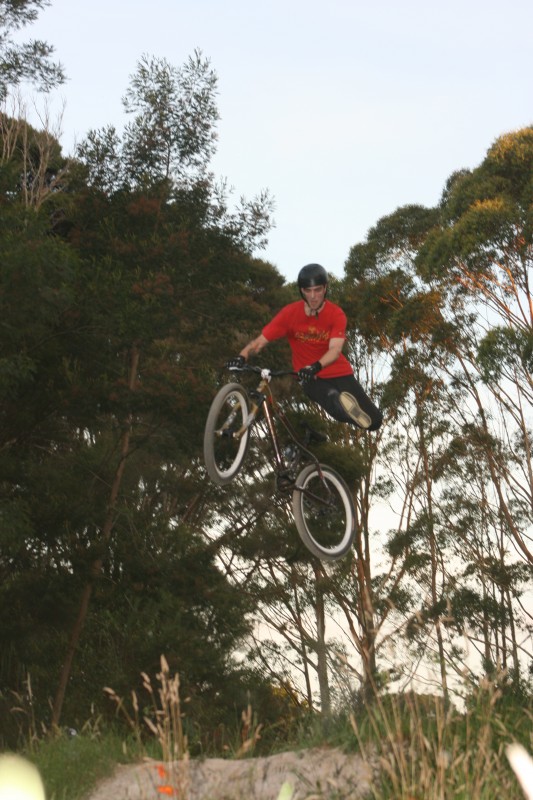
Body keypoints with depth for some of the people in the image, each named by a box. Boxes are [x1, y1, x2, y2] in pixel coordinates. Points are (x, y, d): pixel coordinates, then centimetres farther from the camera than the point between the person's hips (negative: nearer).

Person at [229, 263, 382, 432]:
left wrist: (316, 366, -47)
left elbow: (335, 349, -27)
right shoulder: (290, 313, -11)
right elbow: (260, 341, -16)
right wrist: (242, 357, -37)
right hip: (311, 378, -3)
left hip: (339, 374, 3)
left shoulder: (336, 314, -11)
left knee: (373, 421, -7)